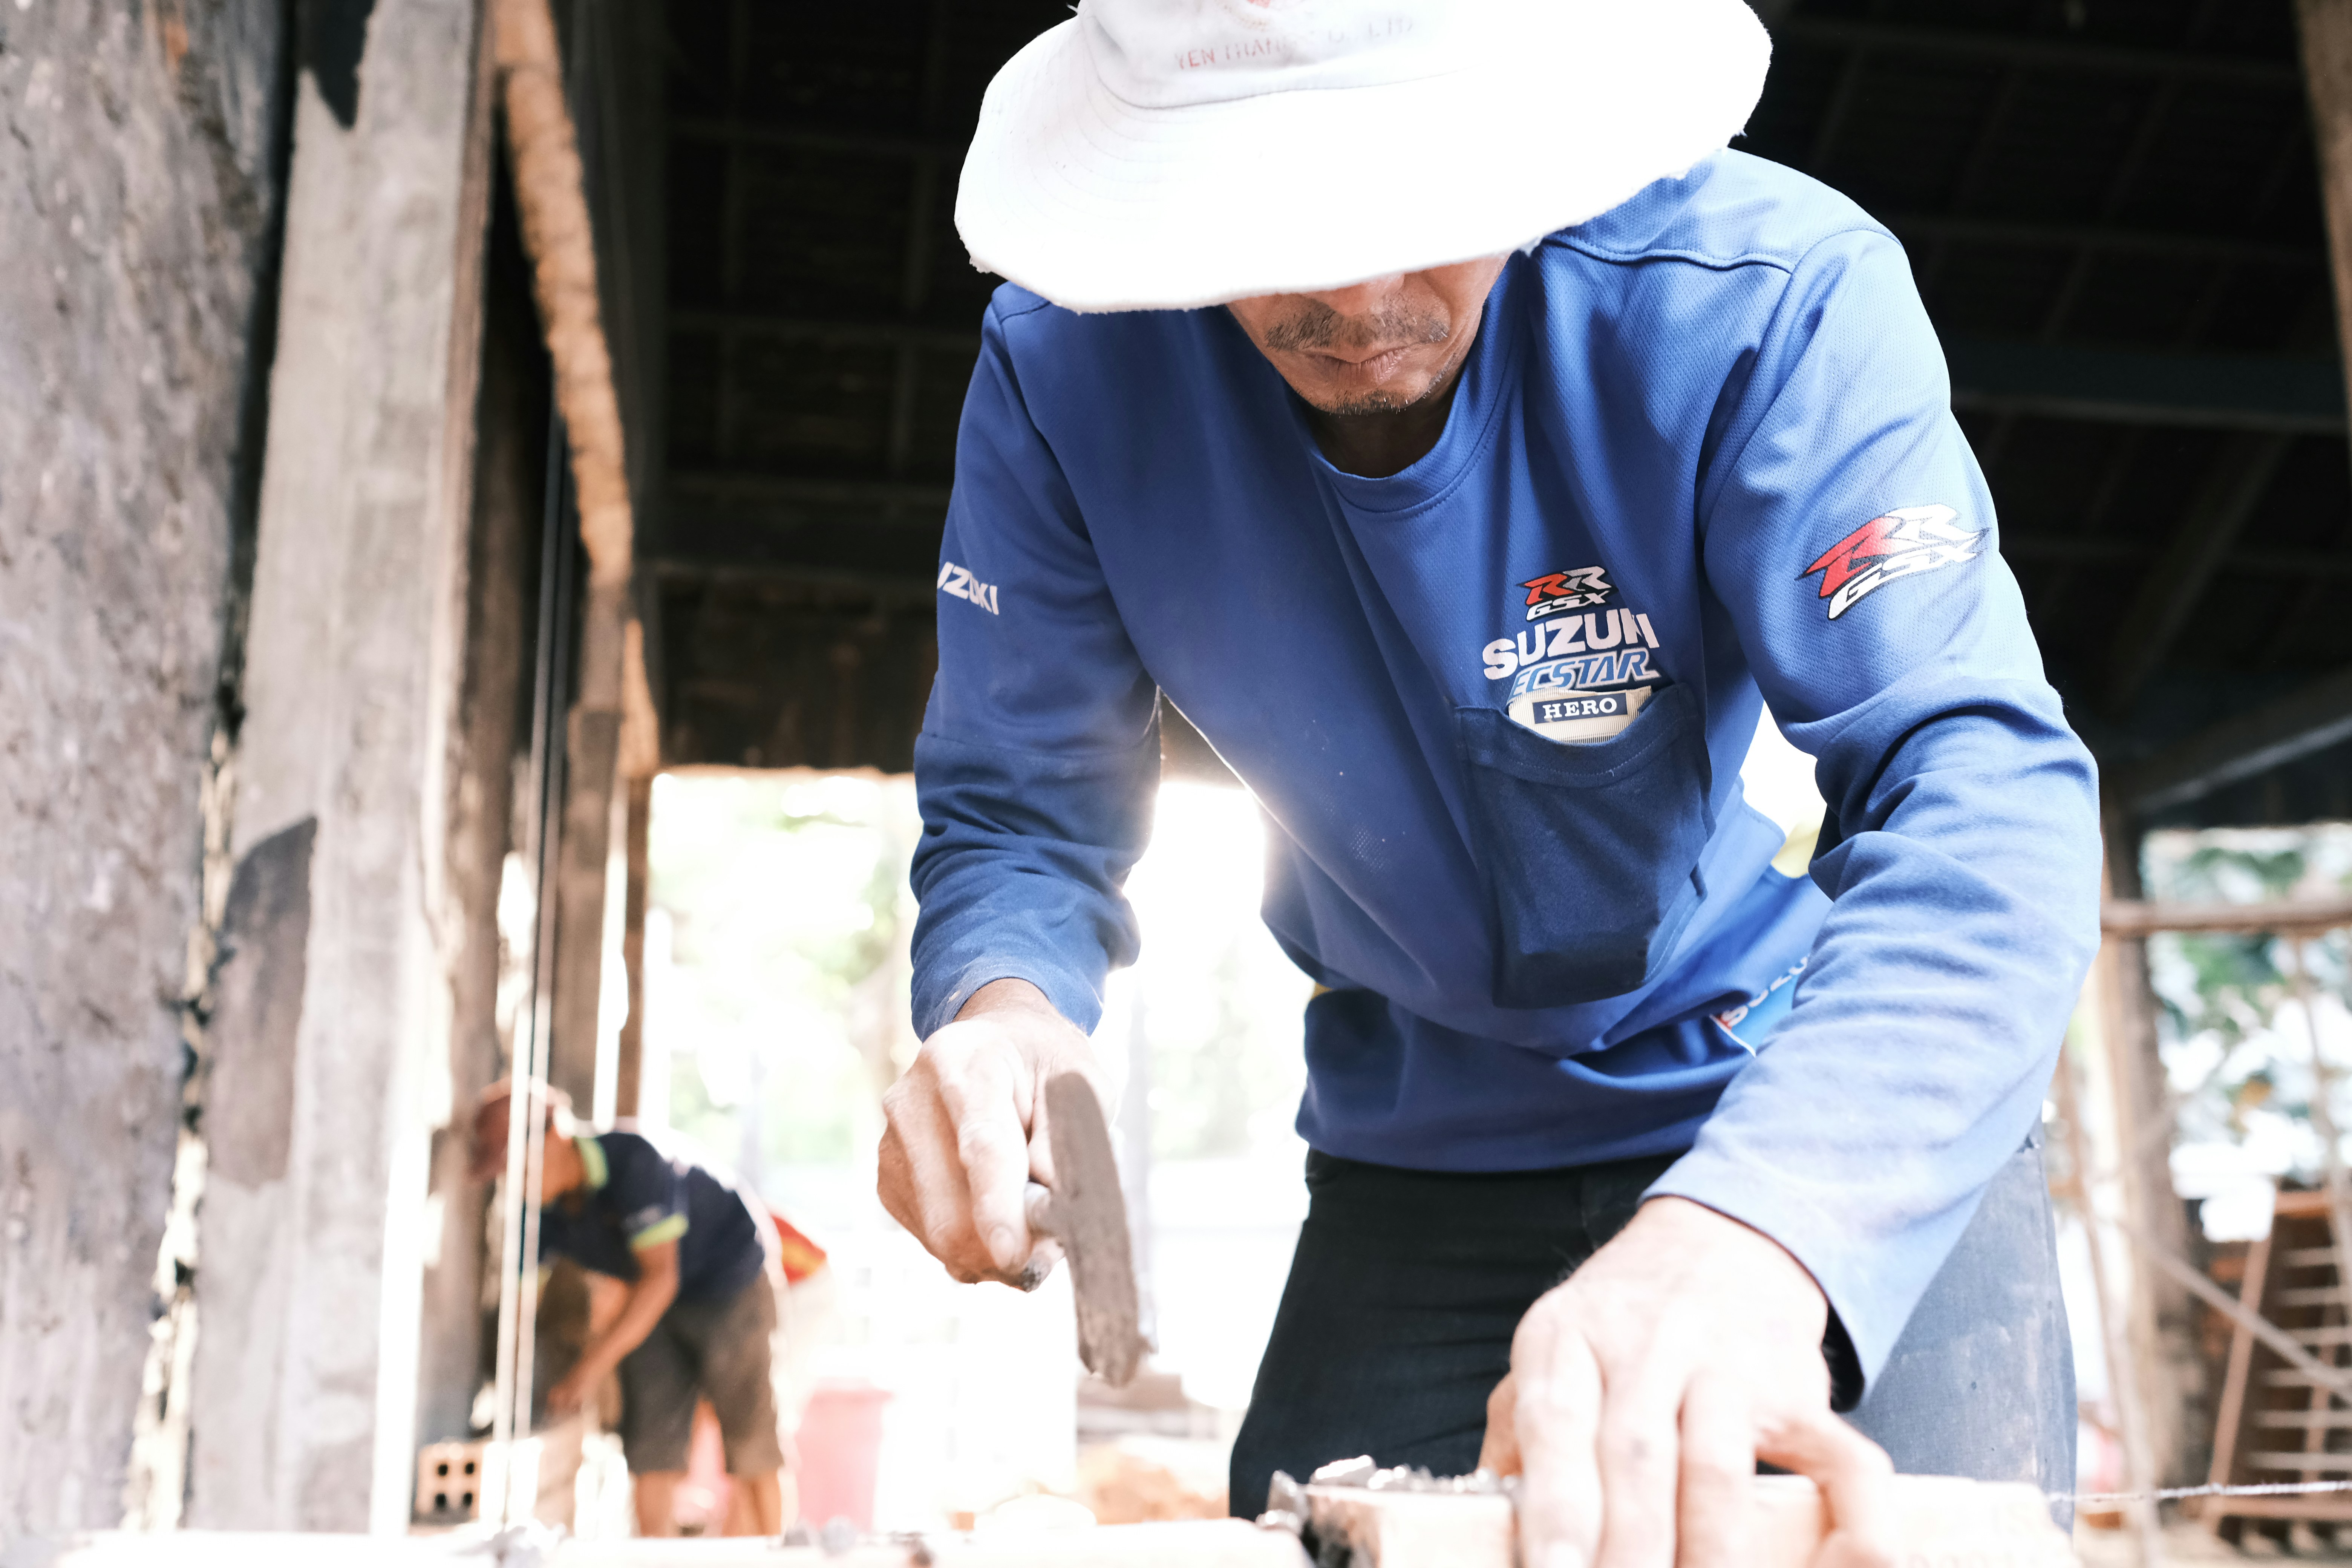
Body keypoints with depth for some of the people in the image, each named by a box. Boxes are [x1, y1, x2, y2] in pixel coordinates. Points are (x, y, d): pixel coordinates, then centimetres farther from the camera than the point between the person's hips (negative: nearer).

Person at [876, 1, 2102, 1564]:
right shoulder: (1068, 371, -15)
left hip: (1837, 1127, -2)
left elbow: (1976, 790, -36)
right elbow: (1017, 816, -8)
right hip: (1422, 1154, 3)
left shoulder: (1766, 296, -25)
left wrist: (1746, 1240, -54)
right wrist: (1003, 1012, -33)